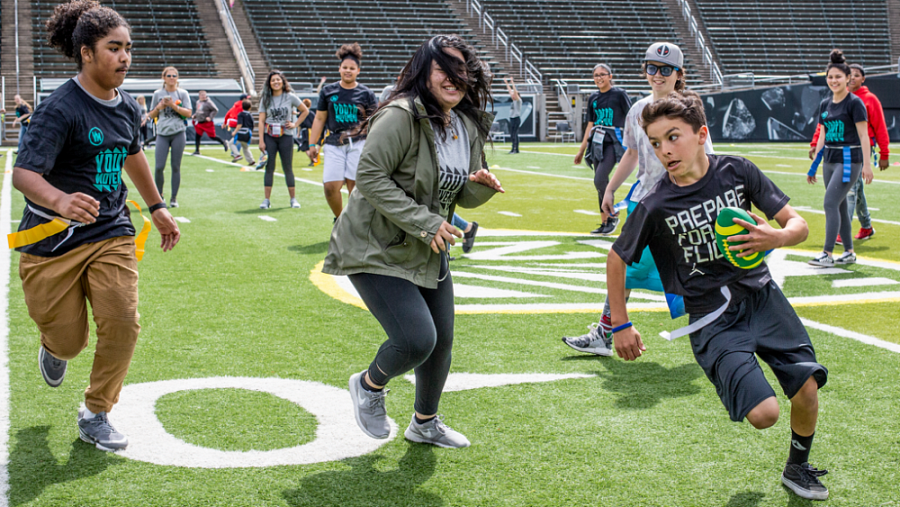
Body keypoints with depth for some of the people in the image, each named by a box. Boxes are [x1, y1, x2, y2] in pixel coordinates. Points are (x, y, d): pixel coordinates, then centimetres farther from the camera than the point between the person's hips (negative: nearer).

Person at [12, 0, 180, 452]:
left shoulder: (128, 107, 5)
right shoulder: (60, 108, -18)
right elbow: (23, 173, -28)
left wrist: (157, 208, 31)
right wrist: (59, 200, -49)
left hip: (112, 233, 5)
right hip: (54, 240, -5)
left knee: (123, 325, -9)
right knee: (69, 341, 5)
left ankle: (95, 414, 13)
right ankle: (53, 347, 45)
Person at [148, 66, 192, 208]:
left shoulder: (182, 94, 6)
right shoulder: (158, 94, 9)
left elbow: (188, 112, -3)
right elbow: (151, 115, 14)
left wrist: (173, 106, -12)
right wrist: (159, 107, -5)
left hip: (178, 133, -1)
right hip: (162, 134, 1)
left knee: (176, 167, 2)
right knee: (159, 167, -7)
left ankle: (174, 198, 10)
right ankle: (159, 195, 12)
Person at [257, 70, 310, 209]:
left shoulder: (290, 97, 2)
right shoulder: (265, 99, 5)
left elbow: (305, 111, 12)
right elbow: (261, 121, 1)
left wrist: (295, 124, 2)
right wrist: (261, 141, -6)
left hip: (286, 136, -1)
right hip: (269, 137, 1)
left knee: (288, 168, 3)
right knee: (269, 168, 0)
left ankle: (293, 199, 13)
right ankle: (267, 200, 3)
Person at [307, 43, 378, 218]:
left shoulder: (366, 94, 5)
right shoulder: (328, 91, 10)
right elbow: (319, 119, 14)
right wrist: (312, 144, 9)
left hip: (358, 143, -1)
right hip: (334, 144, 2)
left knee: (354, 186, -4)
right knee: (330, 186, -9)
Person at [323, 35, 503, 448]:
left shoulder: (468, 127, 5)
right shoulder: (401, 116, -20)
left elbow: (463, 197, 13)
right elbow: (371, 177, -24)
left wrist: (482, 186, -11)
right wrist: (424, 222, -26)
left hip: (429, 253, 8)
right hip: (376, 250, -8)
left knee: (442, 342, 12)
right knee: (417, 340, -18)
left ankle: (425, 424, 38)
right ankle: (369, 384, 16)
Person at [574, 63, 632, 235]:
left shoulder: (619, 94, -2)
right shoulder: (593, 98, 14)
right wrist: (581, 150, 20)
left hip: (614, 142, -6)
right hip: (597, 142, 6)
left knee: (599, 180, -18)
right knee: (601, 183, 7)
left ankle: (612, 216, -2)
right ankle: (604, 223, 14)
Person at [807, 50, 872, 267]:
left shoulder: (855, 103, -8)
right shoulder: (825, 105, 11)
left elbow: (863, 136, -11)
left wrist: (867, 165, -16)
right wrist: (814, 164, 14)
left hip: (849, 160, -7)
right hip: (830, 160, 7)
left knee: (830, 203, -14)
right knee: (840, 206, 10)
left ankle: (827, 254, -13)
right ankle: (849, 252, 20)